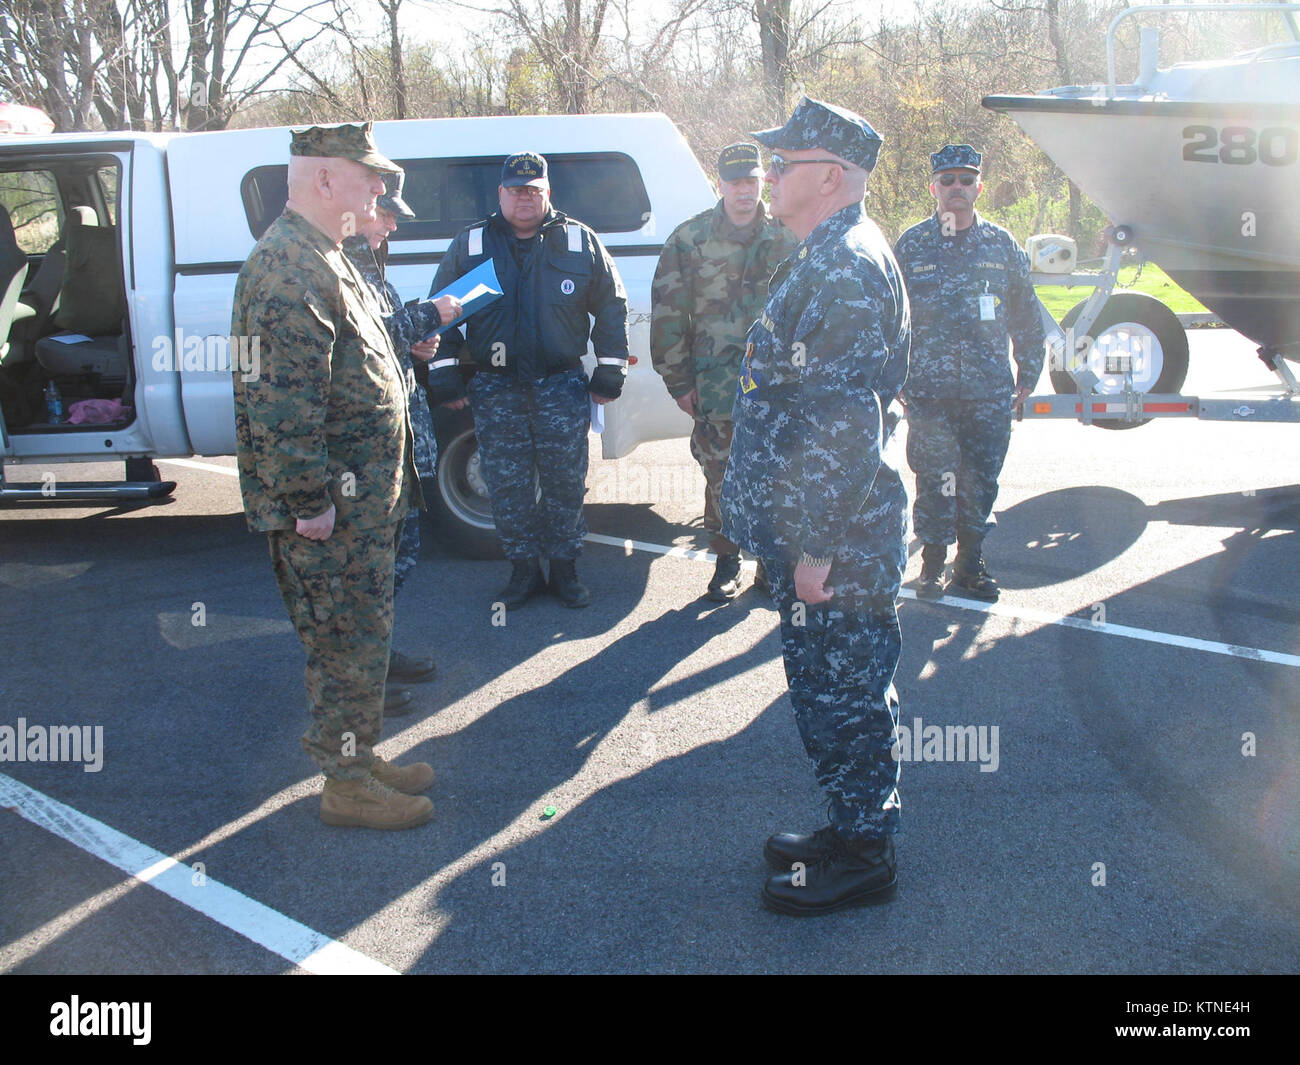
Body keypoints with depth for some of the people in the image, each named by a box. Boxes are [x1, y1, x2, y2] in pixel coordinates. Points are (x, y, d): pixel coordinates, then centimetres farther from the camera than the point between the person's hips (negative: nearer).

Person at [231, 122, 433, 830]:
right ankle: (347, 785, 13)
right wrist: (309, 500, -25)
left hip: (360, 500, 10)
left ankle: (359, 759, 31)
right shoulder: (289, 268, -20)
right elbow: (282, 400, -26)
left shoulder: (321, 259, 16)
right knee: (348, 641, 0)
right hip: (330, 508, -10)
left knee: (360, 637, 18)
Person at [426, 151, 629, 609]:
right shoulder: (470, 244, 6)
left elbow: (611, 306, 9)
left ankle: (564, 569, 20)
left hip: (563, 387, -1)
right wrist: (443, 372, 4)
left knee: (566, 484, 5)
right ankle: (523, 570, 19)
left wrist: (610, 370, 5)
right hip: (495, 390, 1)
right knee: (507, 487, 5)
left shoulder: (580, 242, 4)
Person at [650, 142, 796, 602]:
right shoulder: (690, 238, 2)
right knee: (722, 476, 0)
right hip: (716, 384, -1)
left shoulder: (785, 238, 7)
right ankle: (726, 561, 16)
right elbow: (668, 314, 2)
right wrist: (678, 380, -1)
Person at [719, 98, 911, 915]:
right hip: (822, 528, 11)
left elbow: (844, 421, -25)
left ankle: (864, 857, 15)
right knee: (831, 689, 19)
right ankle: (852, 828, 33)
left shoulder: (845, 270, -19)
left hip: (837, 541, -11)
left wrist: (818, 544, -22)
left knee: (846, 693, 1)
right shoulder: (834, 257, 16)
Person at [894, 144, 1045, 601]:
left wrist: (1028, 374, 12)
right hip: (928, 390, -2)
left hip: (990, 392, 2)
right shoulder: (911, 246, 3)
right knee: (935, 481, -2)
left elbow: (1026, 316, 14)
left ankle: (970, 564, 21)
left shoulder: (1002, 245, 8)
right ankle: (932, 566, 13)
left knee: (981, 481, 7)